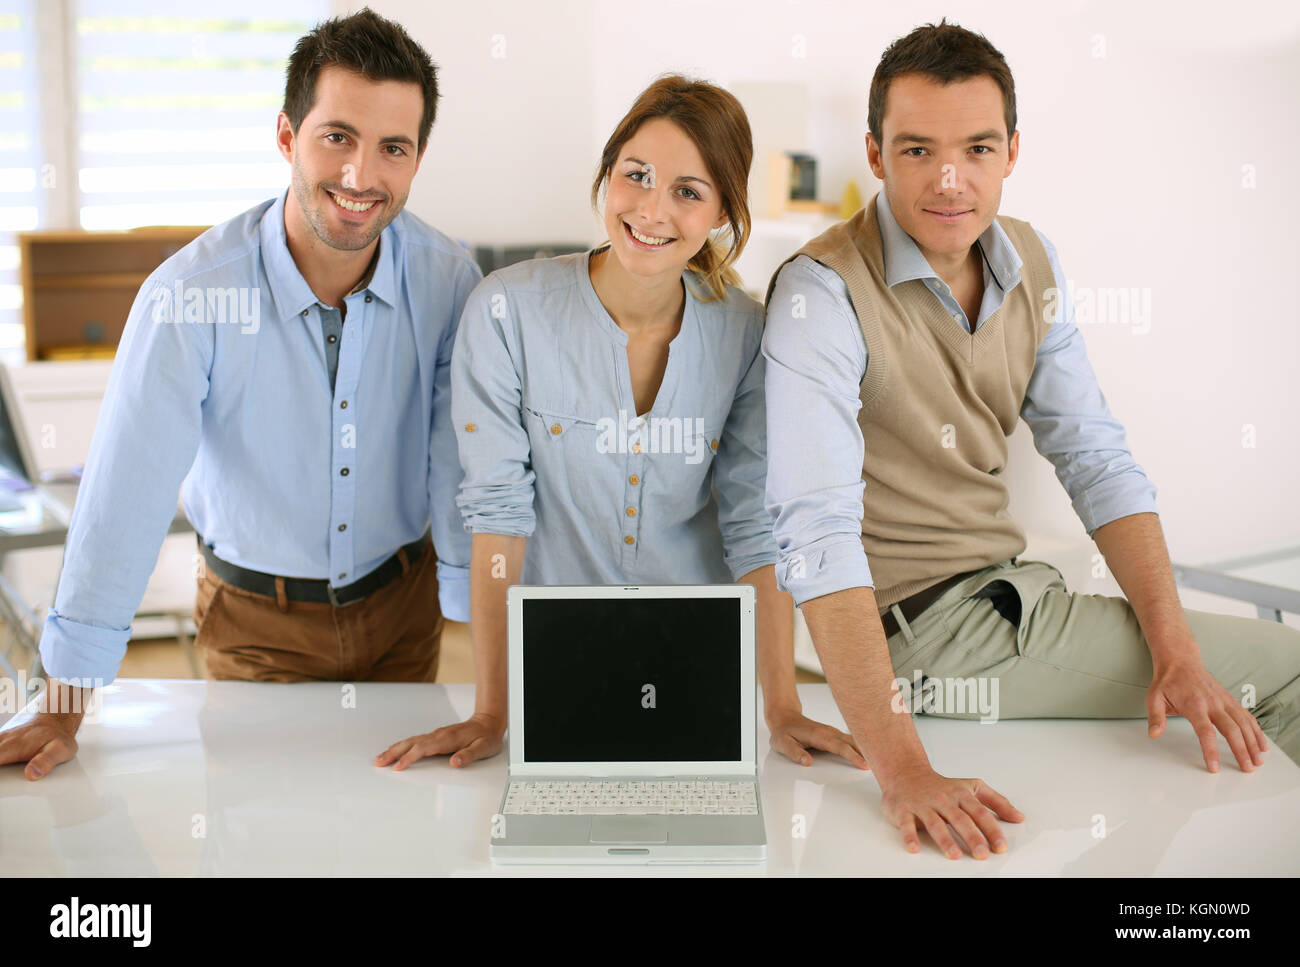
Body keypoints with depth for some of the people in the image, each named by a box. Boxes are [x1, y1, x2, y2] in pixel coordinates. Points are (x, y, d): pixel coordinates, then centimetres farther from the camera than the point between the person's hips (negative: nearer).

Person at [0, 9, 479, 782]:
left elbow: (465, 471, -13)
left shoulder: (450, 282, -16)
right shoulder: (193, 292, -23)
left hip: (402, 602, 2)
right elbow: (126, 495, -22)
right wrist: (65, 710, -21)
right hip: (257, 618, -2)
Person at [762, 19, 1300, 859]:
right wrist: (903, 771, -36)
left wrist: (1176, 650, -5)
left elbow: (1097, 460, 6)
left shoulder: (1031, 266, 3)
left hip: (1016, 593, 7)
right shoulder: (823, 294, -20)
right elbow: (817, 534, -29)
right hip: (917, 631, -7)